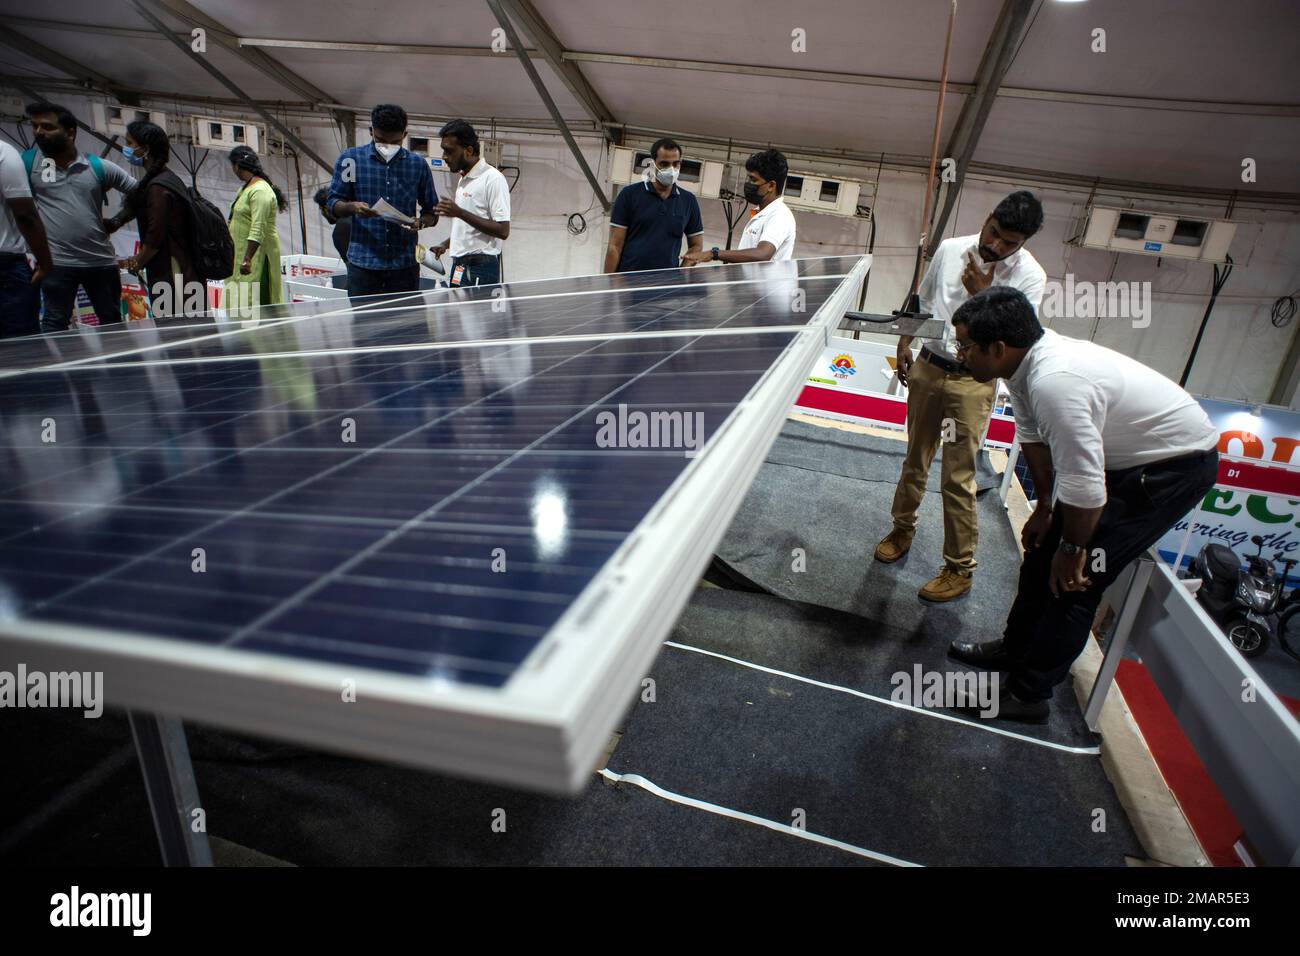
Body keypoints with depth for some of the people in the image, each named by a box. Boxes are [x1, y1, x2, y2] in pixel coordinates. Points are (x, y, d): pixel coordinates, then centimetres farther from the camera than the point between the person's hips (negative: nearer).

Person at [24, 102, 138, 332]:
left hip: (101, 260, 1)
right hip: (57, 262, -1)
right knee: (55, 325, 2)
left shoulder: (99, 166, 3)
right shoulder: (27, 162, 2)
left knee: (112, 323, 12)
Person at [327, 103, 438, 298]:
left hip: (405, 263, 1)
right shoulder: (350, 158, 4)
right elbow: (333, 204, 6)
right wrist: (352, 207, -17)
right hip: (363, 262, -1)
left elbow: (431, 212, 12)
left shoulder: (418, 165, 7)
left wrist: (421, 223, -11)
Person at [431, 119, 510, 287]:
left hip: (481, 269, -9)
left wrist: (460, 213, -21)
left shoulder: (493, 179, -11)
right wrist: (445, 245, 13)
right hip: (459, 267, 9)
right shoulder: (464, 180, 18)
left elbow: (503, 231, -19)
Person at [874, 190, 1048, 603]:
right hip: (927, 367, 4)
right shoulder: (950, 249, 1)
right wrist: (904, 343, 7)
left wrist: (983, 296, -20)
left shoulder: (1030, 276, -10)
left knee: (957, 478, -4)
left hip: (973, 382, -4)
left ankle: (960, 568, 10)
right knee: (915, 459, 16)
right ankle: (902, 527, 37)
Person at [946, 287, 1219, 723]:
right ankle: (1015, 649, 33)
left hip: (1175, 466, -9)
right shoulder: (1026, 361, -9)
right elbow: (1032, 437, 5)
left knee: (1072, 579, -8)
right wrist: (1045, 507, 12)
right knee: (1044, 549, 14)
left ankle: (1028, 694, 7)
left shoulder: (1055, 382, -38)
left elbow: (1084, 487, -33)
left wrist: (1073, 549, -16)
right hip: (1122, 454, 9)